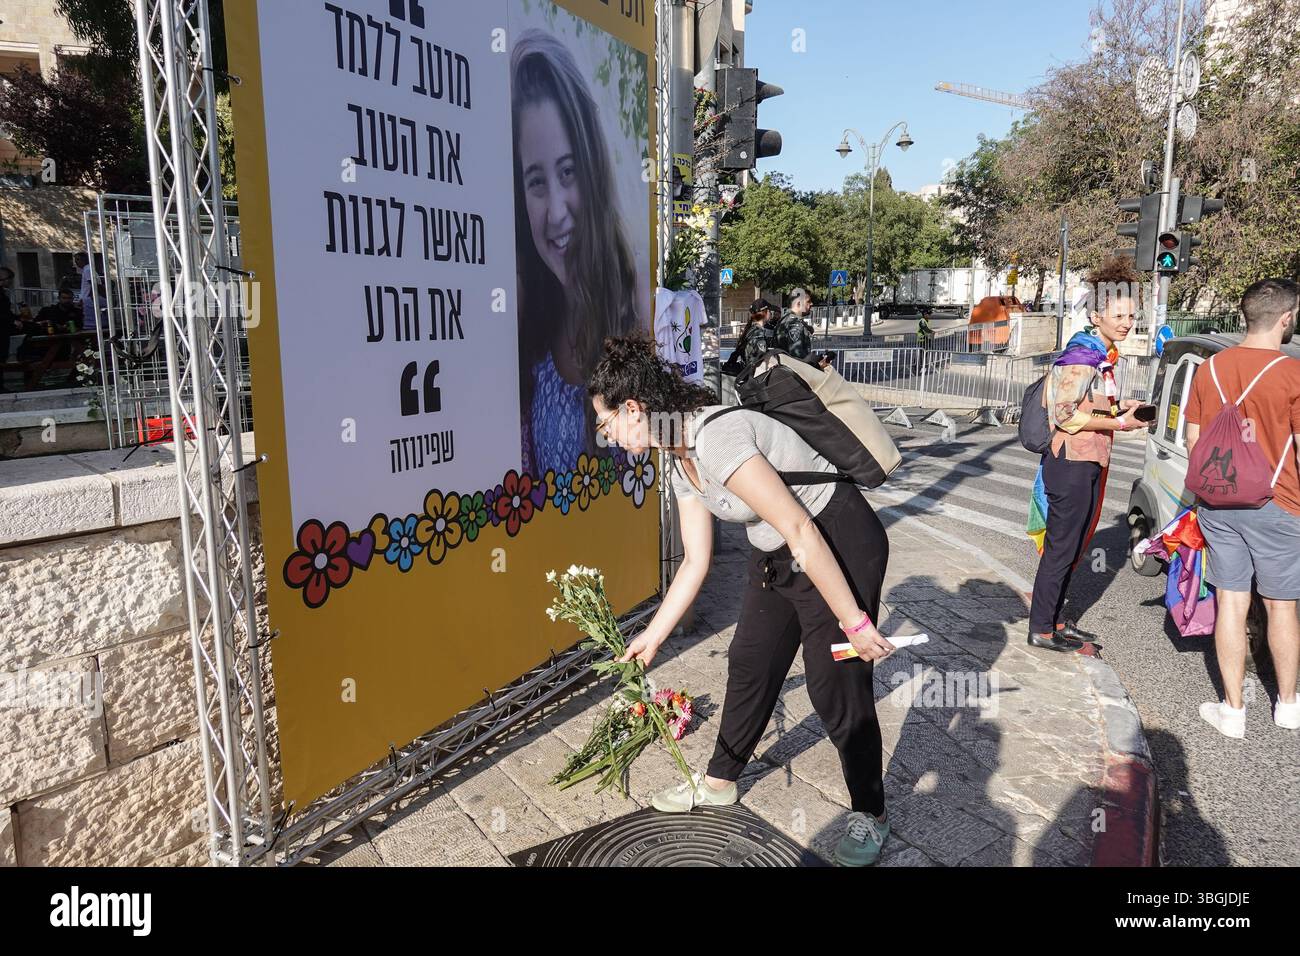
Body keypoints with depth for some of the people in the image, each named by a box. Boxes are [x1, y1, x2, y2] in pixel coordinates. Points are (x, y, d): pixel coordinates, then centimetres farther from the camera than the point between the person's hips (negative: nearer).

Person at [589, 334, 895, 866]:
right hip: (776, 557, 9)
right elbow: (696, 563, 8)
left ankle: (870, 815, 24)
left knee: (838, 688, 0)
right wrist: (652, 637, 14)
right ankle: (720, 782, 37)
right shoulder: (681, 463, 1)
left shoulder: (716, 438, -30)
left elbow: (802, 534, -29)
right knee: (749, 665, 17)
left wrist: (854, 621, -23)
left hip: (840, 546, -9)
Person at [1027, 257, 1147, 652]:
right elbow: (1064, 414, -20)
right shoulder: (1081, 356, -16)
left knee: (1073, 548, 16)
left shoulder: (1103, 355, 15)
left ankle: (1054, 619, 27)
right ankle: (1041, 629, 8)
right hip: (1072, 463, -10)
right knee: (1061, 549, -2)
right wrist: (1116, 423, -15)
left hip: (1091, 462, 10)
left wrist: (1120, 408, 6)